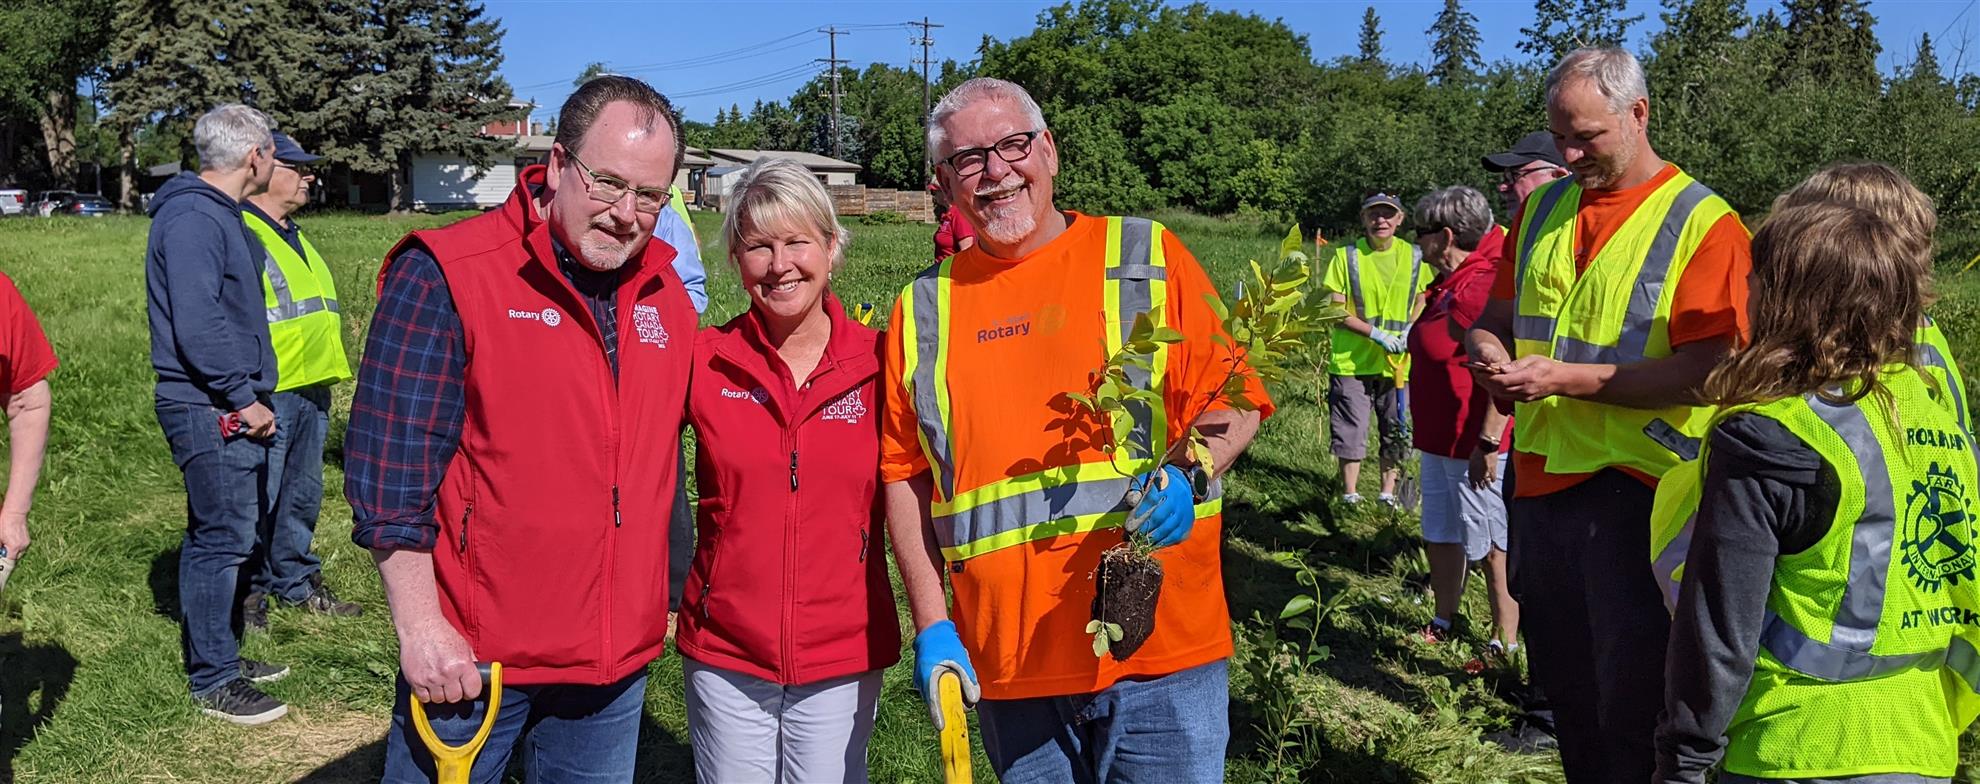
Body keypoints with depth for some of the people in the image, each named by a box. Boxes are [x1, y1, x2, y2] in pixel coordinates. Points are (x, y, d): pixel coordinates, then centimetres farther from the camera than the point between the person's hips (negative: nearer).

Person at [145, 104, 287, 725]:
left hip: (233, 409, 10)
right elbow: (198, 324, -24)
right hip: (212, 411, -10)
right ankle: (213, 680, 5)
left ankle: (219, 654, 30)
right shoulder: (194, 219, -16)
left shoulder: (219, 214, 17)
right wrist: (243, 398, -19)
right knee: (223, 539, -4)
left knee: (229, 533, 17)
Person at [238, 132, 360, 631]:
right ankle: (248, 592, 11)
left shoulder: (293, 236, 20)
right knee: (258, 499, -2)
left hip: (311, 390, 9)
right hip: (268, 396, -9)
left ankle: (296, 582, 28)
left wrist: (327, 375, 26)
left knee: (303, 495, 17)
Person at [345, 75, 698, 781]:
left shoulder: (665, 293, 6)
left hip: (620, 657, 5)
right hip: (467, 656, -5)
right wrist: (420, 627, -15)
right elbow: (388, 464, -14)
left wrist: (665, 601, 17)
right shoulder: (443, 275, -12)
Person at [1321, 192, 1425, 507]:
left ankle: (1388, 494, 23)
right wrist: (1376, 334, -17)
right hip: (1352, 361, -3)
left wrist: (1411, 330, -3)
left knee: (1396, 431, 9)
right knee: (1351, 431, 1)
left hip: (1397, 362, 3)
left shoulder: (1413, 256, 4)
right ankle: (1350, 495, 14)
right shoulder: (1347, 256, -6)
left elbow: (1422, 298, 17)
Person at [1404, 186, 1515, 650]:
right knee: (1440, 538, 20)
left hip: (1474, 445, -11)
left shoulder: (1481, 286, -22)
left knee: (1492, 549, 1)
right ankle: (1442, 624, 35)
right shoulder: (1449, 285, 12)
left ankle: (1506, 645, 12)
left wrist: (1488, 443, -28)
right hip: (1440, 441, 11)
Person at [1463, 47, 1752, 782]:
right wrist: (1492, 356, -7)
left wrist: (1565, 377, -22)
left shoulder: (1704, 225, -9)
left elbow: (1701, 372, -17)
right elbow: (1493, 318, 16)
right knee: (1563, 687, 18)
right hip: (1541, 475, 6)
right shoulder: (1542, 208, 9)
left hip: (1635, 492, -6)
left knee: (1632, 703, 4)